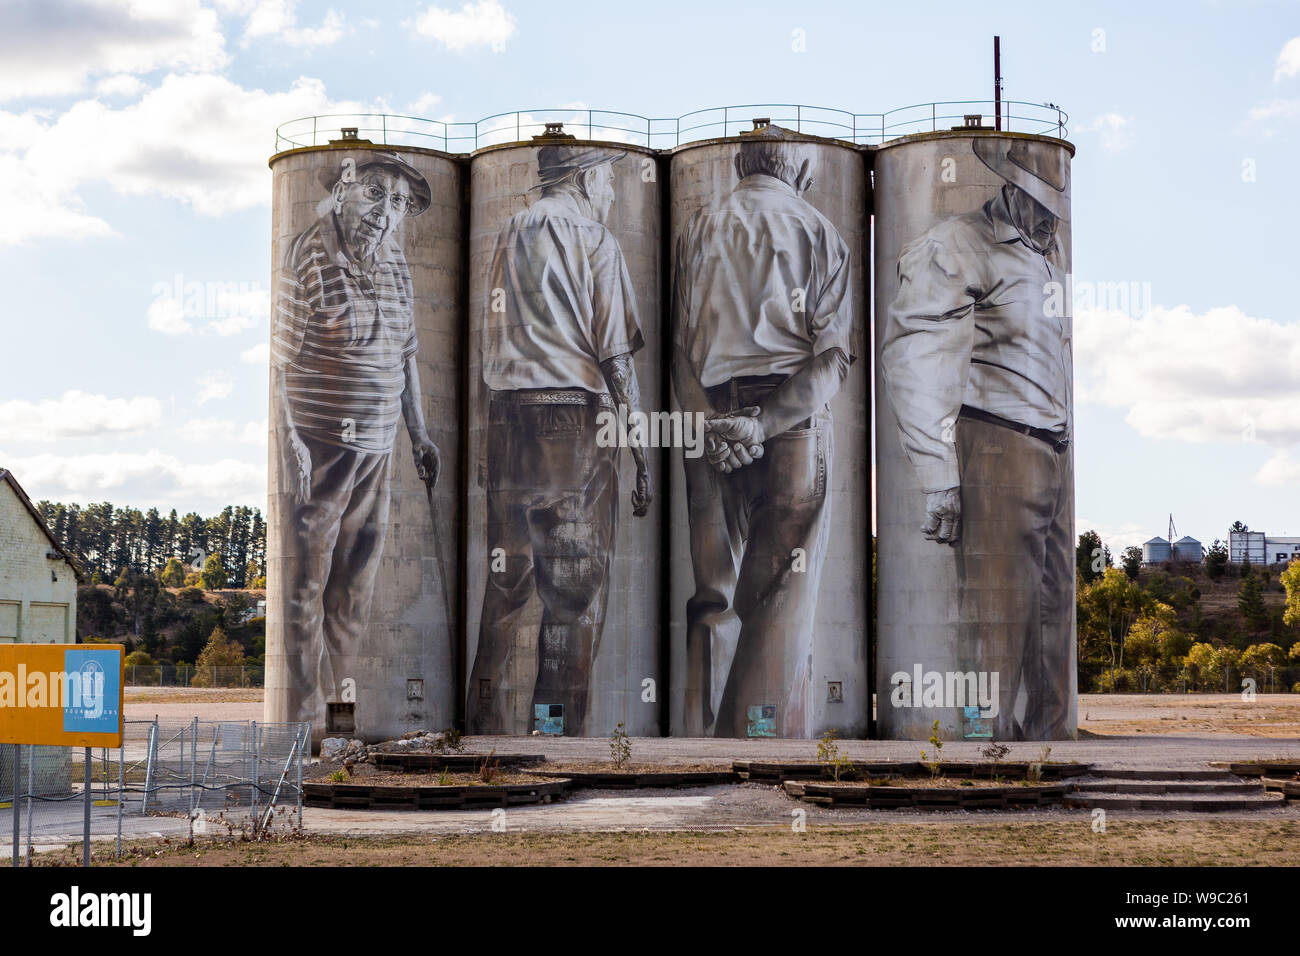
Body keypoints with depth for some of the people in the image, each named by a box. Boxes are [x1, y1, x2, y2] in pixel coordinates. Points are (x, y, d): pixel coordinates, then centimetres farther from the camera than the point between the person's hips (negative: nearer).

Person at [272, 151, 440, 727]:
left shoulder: (394, 263, 9)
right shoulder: (304, 256, -13)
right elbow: (272, 359, -15)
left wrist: (418, 433, 20)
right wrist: (288, 442, -20)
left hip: (375, 448, 7)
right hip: (315, 447, -7)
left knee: (354, 588, 14)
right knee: (303, 585, 0)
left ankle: (332, 697, 26)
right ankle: (304, 710, 9)